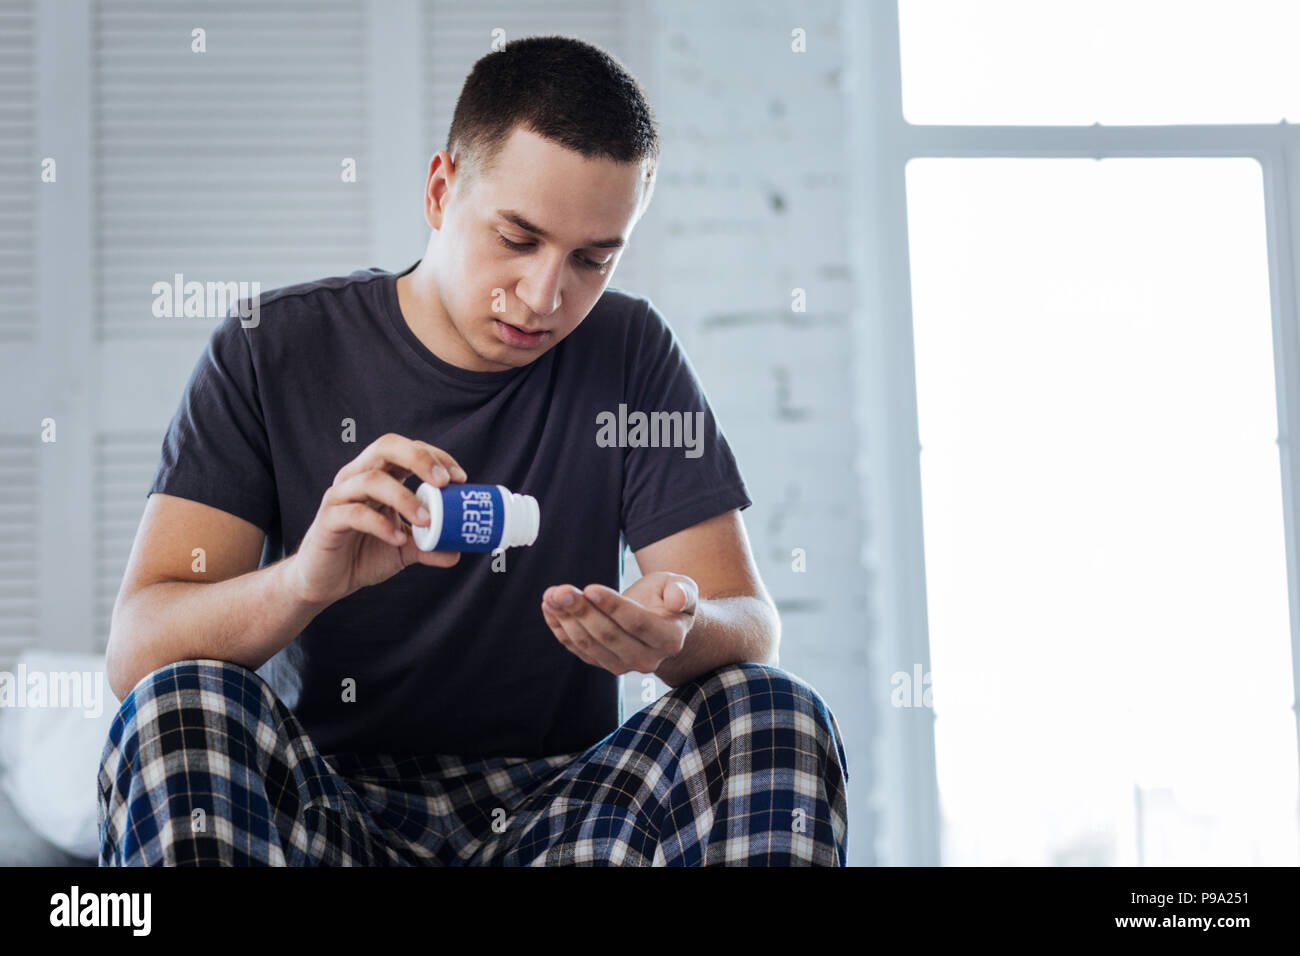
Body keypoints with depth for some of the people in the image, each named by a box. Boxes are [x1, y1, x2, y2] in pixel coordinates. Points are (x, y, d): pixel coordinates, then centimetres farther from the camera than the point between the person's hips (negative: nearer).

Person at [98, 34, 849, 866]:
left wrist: (679, 634, -28)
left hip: (558, 808, 1)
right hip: (323, 811, -1)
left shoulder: (631, 353, 4)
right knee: (179, 707, -32)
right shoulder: (270, 353, -2)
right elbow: (135, 652, -9)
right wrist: (306, 582, -31)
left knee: (777, 715, -25)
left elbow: (753, 628, -2)